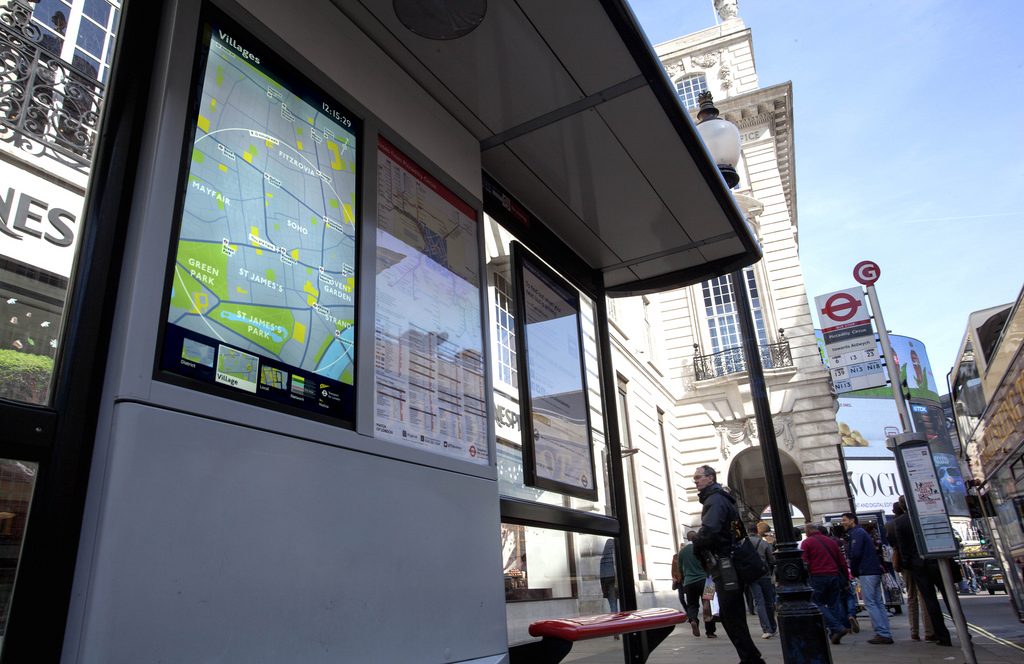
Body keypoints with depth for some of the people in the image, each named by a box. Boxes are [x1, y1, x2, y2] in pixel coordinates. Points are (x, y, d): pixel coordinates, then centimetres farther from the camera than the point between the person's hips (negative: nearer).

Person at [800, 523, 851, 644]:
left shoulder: (807, 542, 1)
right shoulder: (831, 541, 18)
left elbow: (804, 562, -7)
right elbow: (842, 562, 18)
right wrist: (846, 579, 24)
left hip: (818, 577, -6)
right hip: (834, 576, 6)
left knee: (817, 603, -1)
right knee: (834, 605, 8)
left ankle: (837, 628, -16)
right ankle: (834, 636, 6)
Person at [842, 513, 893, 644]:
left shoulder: (857, 532, -9)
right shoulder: (861, 532, 22)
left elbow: (855, 554, -18)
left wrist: (853, 571, -4)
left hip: (867, 573, -10)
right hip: (875, 572, 10)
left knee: (870, 603, -8)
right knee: (878, 603, 9)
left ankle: (881, 633, -9)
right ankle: (886, 634, 8)